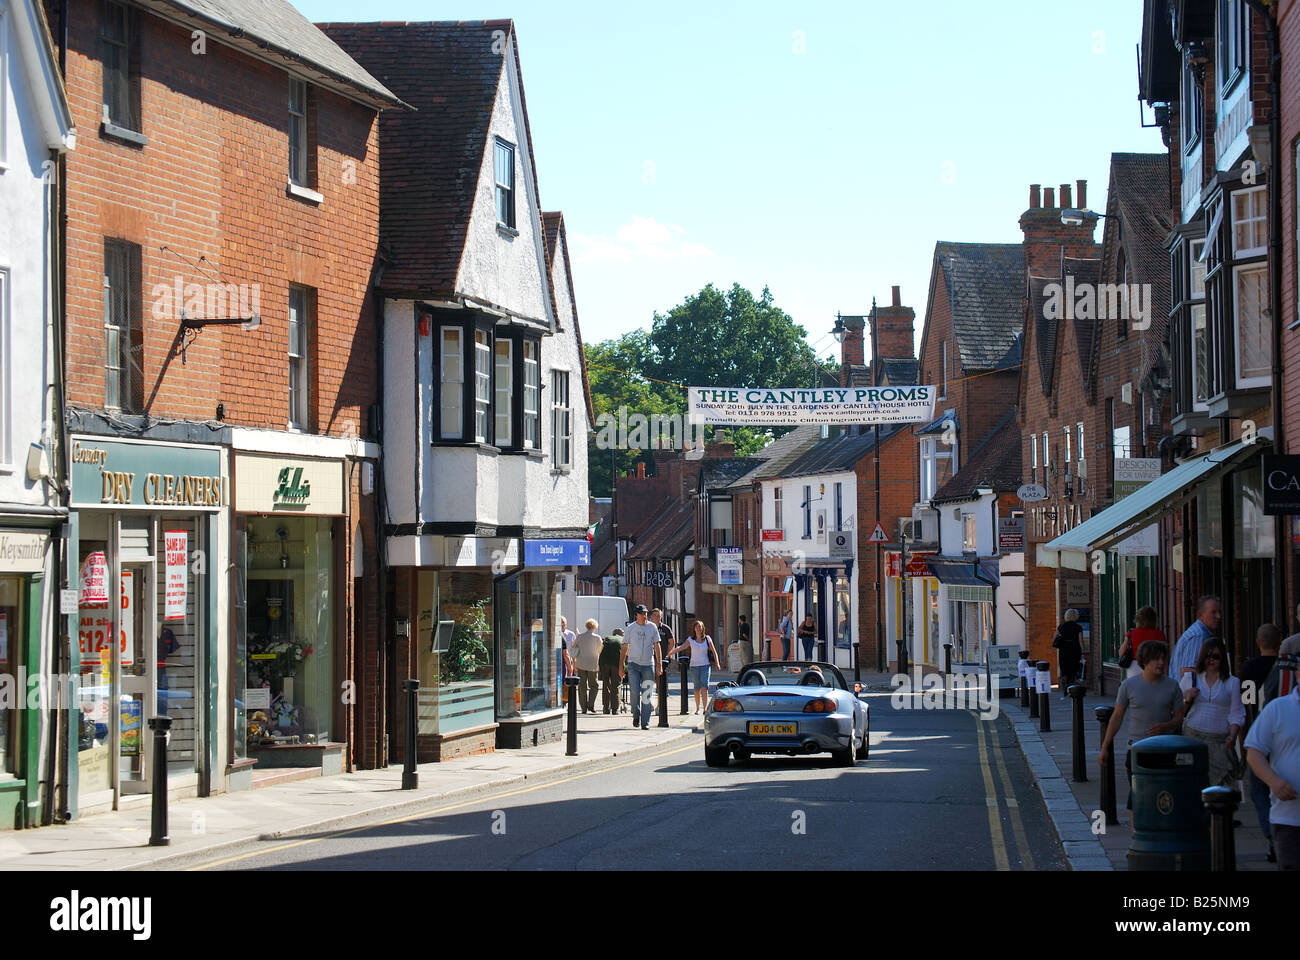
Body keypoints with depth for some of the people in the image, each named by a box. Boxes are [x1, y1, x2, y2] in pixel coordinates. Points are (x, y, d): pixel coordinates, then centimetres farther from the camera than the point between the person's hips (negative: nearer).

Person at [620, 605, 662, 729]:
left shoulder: (652, 627, 5)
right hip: (633, 663, -1)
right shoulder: (631, 628, 3)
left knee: (647, 695, -1)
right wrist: (621, 666, 4)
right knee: (635, 691, -13)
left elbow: (657, 646, 6)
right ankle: (636, 715, 10)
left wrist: (659, 664, -1)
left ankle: (645, 722, 3)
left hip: (648, 664, 1)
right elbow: (625, 647, 7)